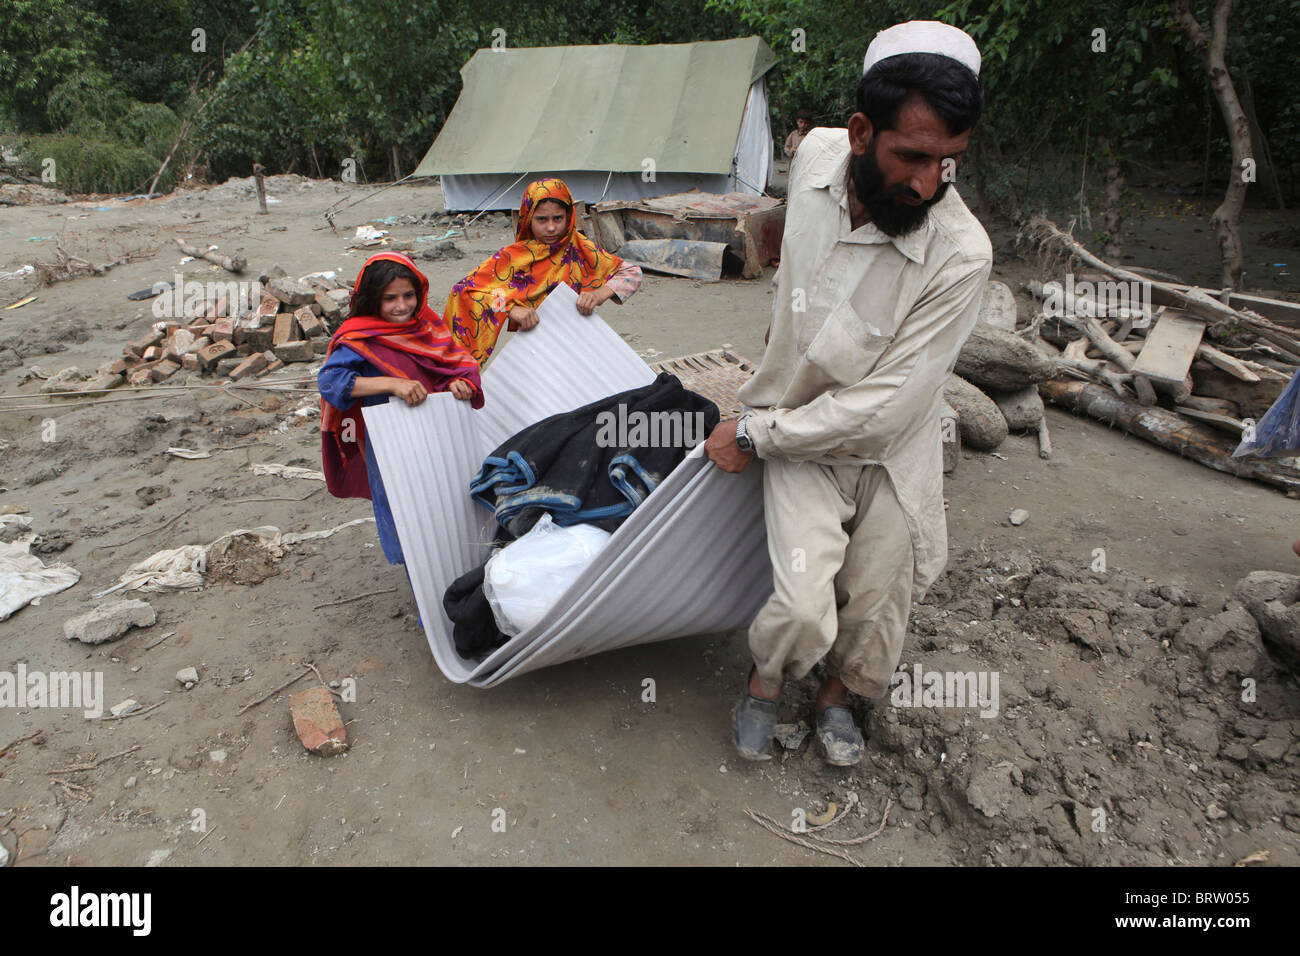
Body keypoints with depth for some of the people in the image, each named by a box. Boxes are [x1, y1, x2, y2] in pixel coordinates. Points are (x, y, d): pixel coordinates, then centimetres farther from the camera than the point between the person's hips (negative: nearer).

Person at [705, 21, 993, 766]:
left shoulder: (960, 255, -28)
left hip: (889, 453, -1)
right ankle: (766, 678, 20)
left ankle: (838, 693, 46)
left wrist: (754, 436, -19)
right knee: (803, 607, -15)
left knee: (874, 607, 12)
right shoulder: (816, 157, -14)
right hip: (801, 441, 1)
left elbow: (880, 409, -26)